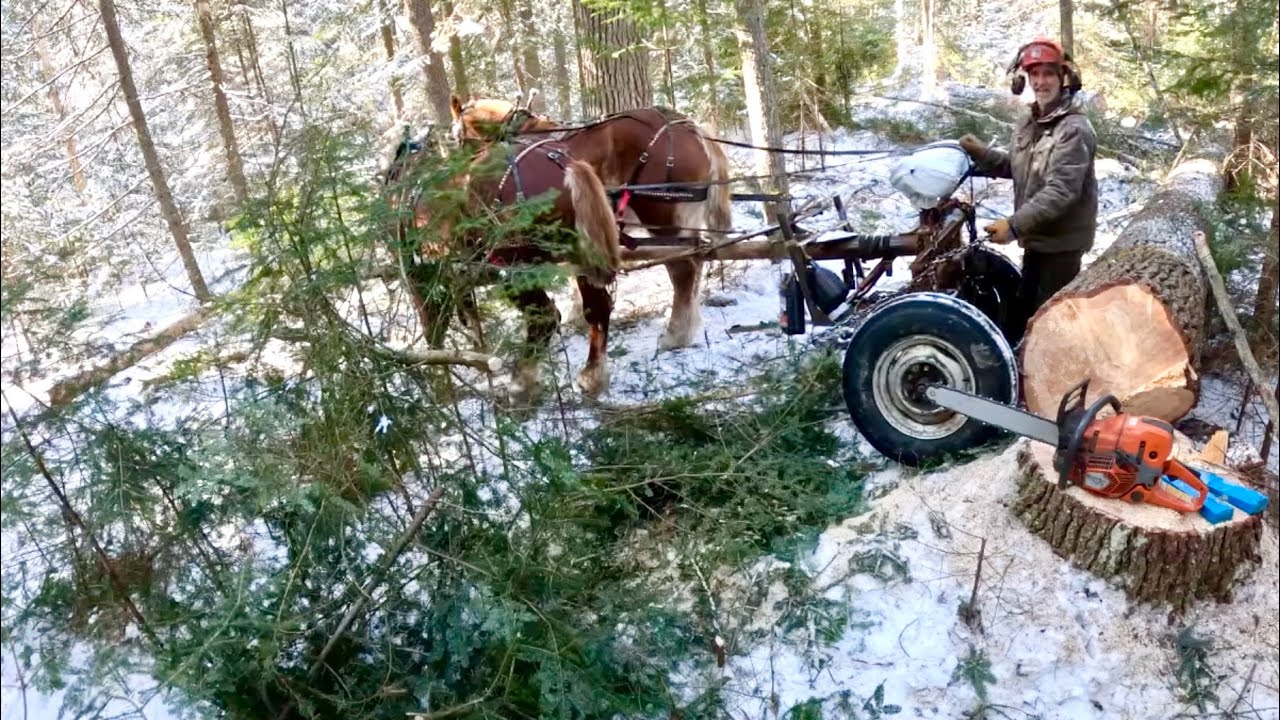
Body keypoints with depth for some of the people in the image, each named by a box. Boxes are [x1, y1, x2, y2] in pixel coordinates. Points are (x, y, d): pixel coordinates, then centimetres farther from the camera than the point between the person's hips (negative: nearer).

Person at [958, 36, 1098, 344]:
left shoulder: (1074, 129, -20)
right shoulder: (1028, 124, 9)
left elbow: (1061, 191, -29)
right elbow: (1015, 167, 19)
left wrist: (1015, 224, -36)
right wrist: (980, 153, 2)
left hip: (1062, 241, -9)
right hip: (1036, 238, 9)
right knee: (1025, 307, 23)